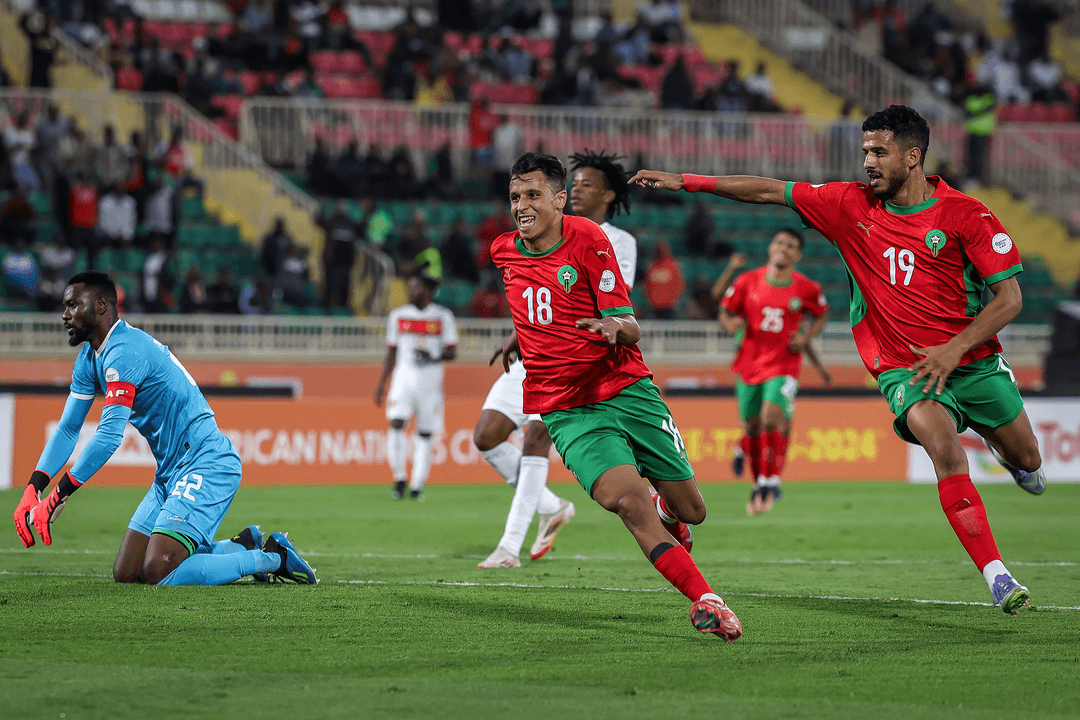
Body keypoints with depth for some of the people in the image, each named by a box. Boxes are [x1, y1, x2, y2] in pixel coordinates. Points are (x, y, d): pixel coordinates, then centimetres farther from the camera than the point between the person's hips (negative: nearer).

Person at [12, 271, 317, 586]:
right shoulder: (89, 360, 13)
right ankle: (243, 546, 17)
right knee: (125, 574, 7)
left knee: (157, 573, -23)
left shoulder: (124, 351, -19)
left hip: (206, 465, -10)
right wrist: (33, 490, 0)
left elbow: (109, 435, -25)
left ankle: (273, 557, -7)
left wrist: (56, 498, -24)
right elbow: (68, 430, 15)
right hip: (170, 474, 10)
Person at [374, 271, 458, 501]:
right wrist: (381, 384, 9)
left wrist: (432, 357, -20)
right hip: (404, 379, 1)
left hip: (431, 383, -1)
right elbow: (391, 353, 14)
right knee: (396, 424, -17)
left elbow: (452, 352, 0)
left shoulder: (443, 316, 2)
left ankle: (417, 486, 7)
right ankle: (399, 480, -6)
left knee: (425, 434, 1)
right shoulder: (398, 315, 9)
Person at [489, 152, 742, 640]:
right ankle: (705, 600, -24)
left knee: (691, 510, 4)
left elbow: (632, 329, -12)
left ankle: (665, 512, 42)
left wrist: (617, 327, -31)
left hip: (628, 390, -1)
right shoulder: (504, 252, 5)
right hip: (567, 411, 1)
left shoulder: (589, 240, -8)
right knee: (626, 499, -25)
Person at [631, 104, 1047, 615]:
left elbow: (1009, 297, -9)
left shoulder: (965, 215, -9)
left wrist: (954, 349, -20)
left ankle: (1006, 452, 54)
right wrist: (686, 182, 0)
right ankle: (996, 578, -28)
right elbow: (770, 192, 3)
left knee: (1027, 459, 13)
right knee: (945, 451, -28)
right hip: (902, 369, -1)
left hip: (973, 360, 1)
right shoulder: (852, 205, -1)